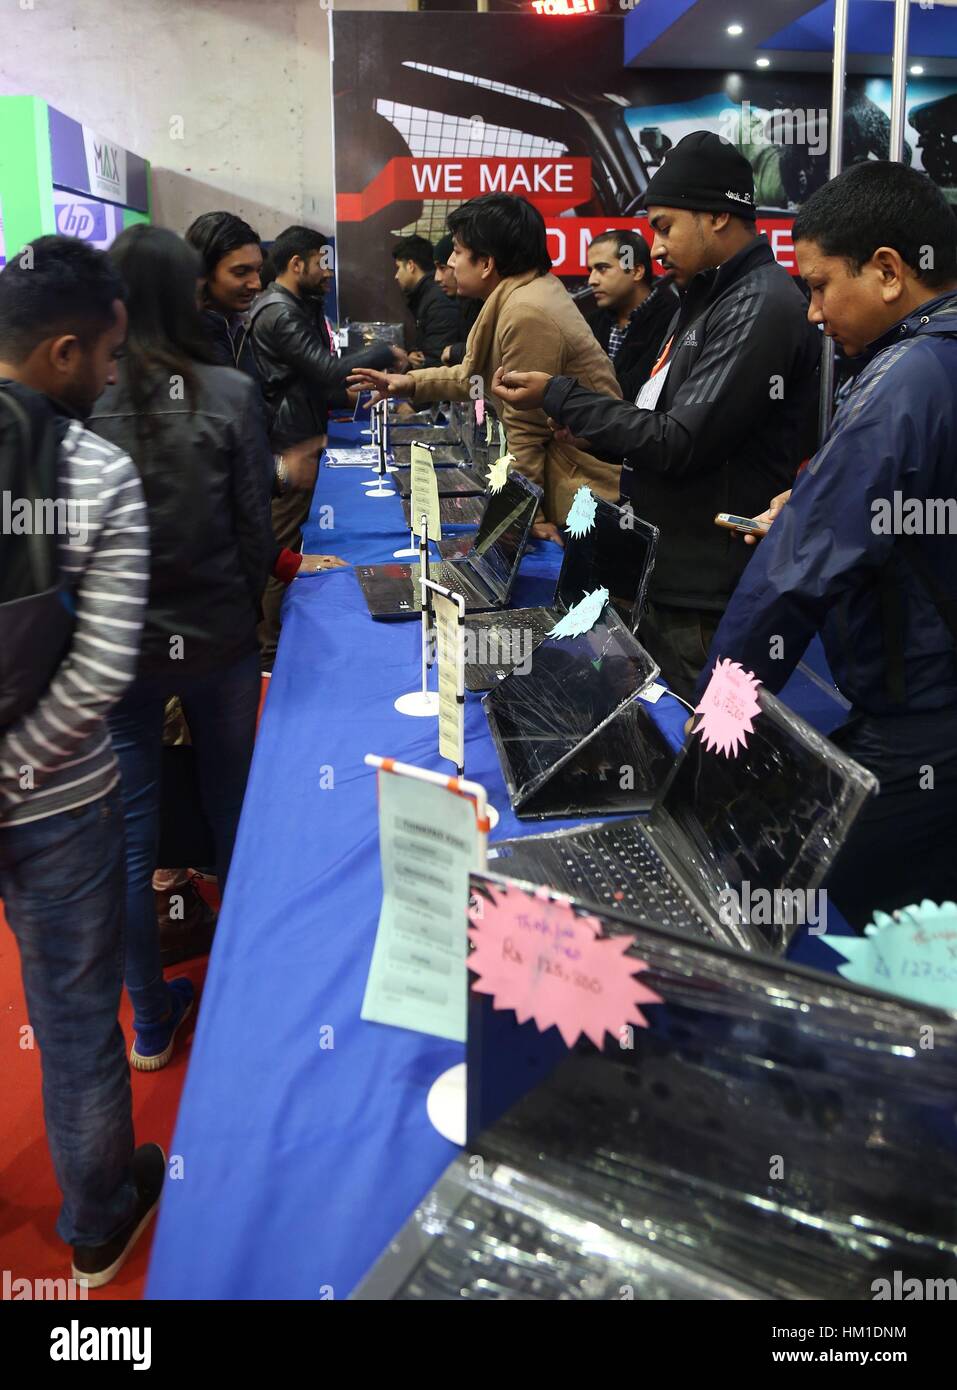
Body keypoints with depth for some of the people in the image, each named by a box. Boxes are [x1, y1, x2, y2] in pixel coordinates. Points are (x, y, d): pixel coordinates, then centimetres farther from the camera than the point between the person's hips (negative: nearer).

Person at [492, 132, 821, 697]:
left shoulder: (761, 307, -17)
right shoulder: (711, 295, 15)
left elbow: (681, 443, -21)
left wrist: (559, 395, -15)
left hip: (705, 598, -10)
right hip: (666, 571, 10)